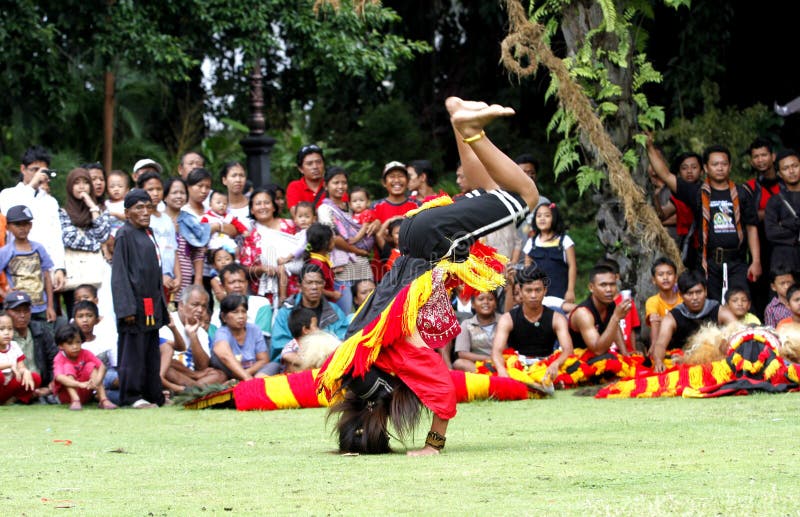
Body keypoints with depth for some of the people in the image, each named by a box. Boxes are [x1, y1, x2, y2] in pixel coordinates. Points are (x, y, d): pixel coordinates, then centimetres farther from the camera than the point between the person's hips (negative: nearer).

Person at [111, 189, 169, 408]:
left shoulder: (148, 234, 15)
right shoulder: (125, 235, -10)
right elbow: (119, 274, -14)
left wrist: (161, 305, 19)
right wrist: (127, 308, -20)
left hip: (151, 304, 8)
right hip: (135, 303, -8)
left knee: (151, 351, 11)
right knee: (133, 349, -5)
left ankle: (153, 394, 16)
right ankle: (131, 396, -1)